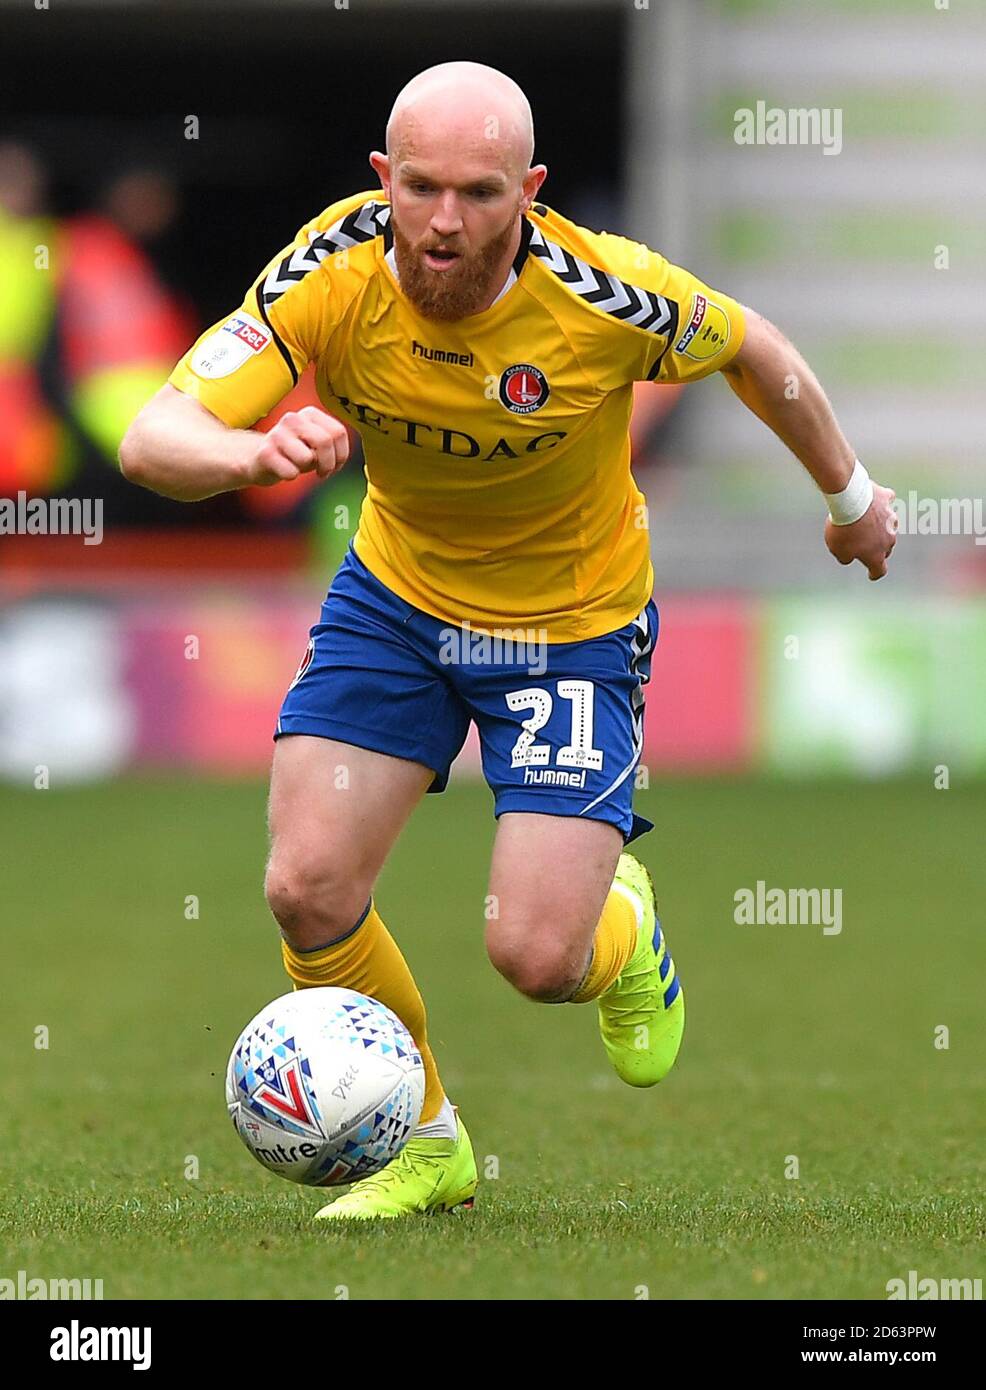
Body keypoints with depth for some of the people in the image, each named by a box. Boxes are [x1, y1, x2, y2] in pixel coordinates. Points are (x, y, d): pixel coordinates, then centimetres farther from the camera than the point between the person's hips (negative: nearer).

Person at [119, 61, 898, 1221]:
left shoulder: (604, 295, -28)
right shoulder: (328, 276, -25)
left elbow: (754, 352, -6)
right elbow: (152, 440, -30)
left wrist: (850, 495, 10)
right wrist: (254, 453, -53)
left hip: (576, 624, -3)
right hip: (397, 594, 3)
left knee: (535, 958, -13)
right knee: (308, 890, -12)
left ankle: (624, 927, 27)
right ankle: (425, 1145, 15)